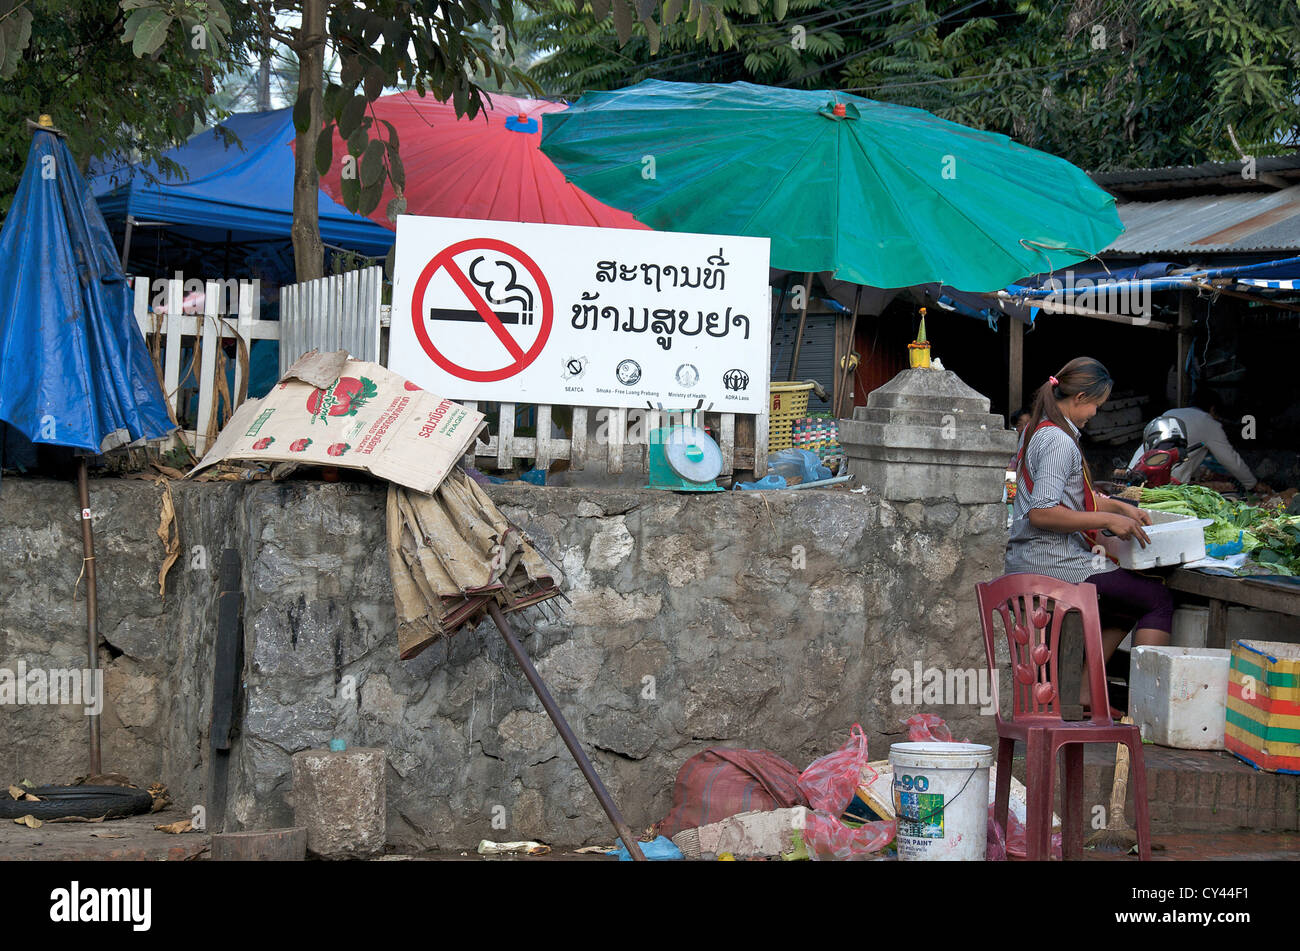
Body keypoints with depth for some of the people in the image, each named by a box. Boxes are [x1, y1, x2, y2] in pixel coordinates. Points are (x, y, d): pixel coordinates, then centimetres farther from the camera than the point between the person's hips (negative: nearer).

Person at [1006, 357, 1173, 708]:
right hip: (1055, 566, -10)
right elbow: (1041, 514, -26)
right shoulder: (1058, 442, -17)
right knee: (1158, 600, -5)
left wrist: (1121, 507, 20)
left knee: (1123, 607, 26)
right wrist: (1107, 520, -21)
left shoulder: (1037, 431, 16)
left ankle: (1082, 696, 18)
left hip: (1026, 562, 10)